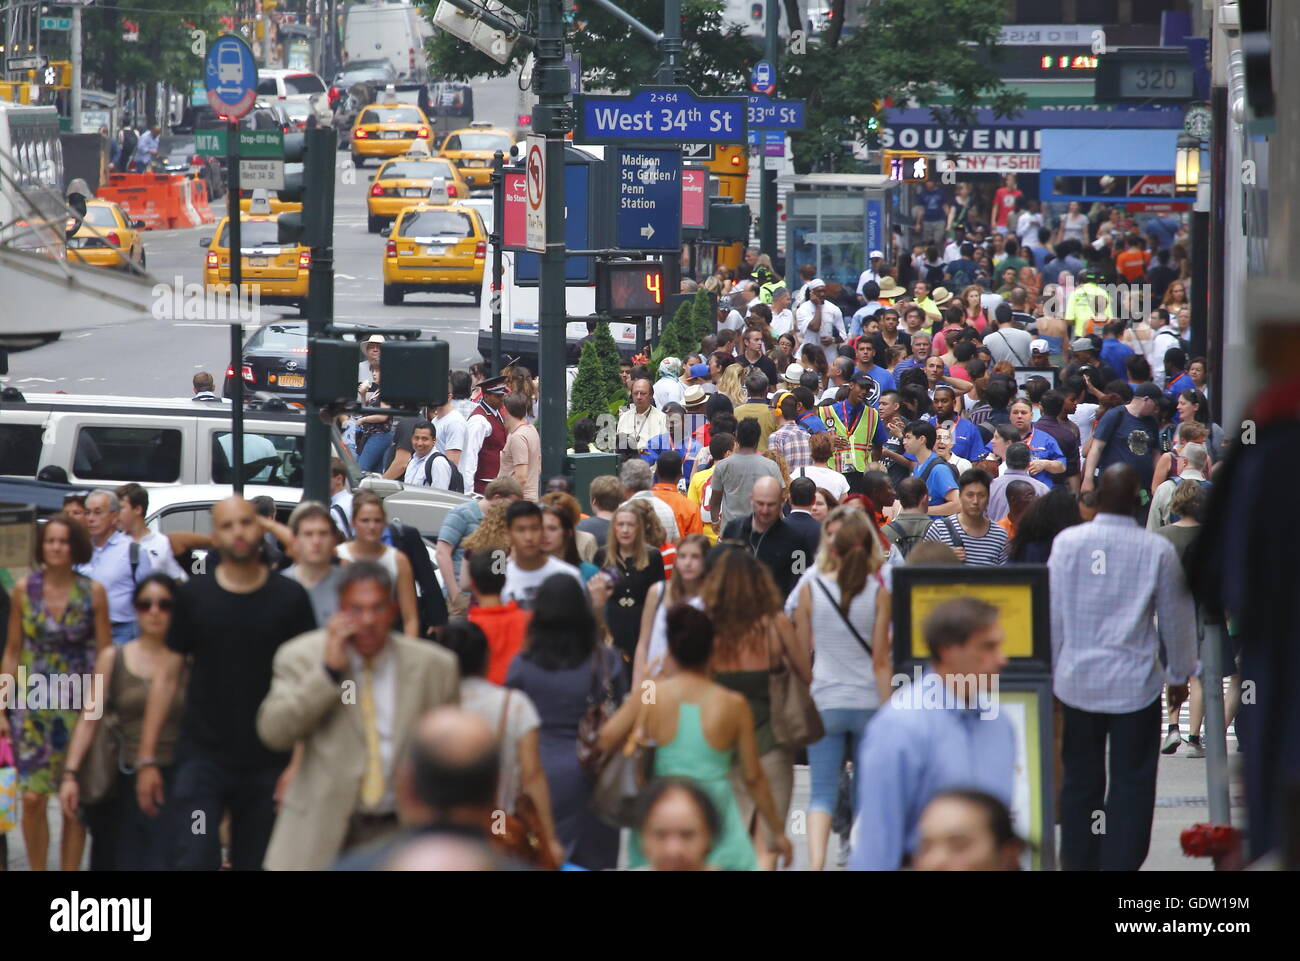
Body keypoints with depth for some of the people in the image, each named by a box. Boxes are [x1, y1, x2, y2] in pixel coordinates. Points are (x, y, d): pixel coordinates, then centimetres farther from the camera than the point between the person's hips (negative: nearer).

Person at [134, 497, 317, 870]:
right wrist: (147, 758, 1)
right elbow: (167, 675, 6)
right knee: (191, 861, -13)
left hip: (268, 765, 1)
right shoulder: (194, 596, 3)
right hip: (203, 757, -1)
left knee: (256, 862, 8)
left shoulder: (289, 598, 2)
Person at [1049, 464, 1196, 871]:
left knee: (1080, 779, 12)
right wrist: (1180, 674, 17)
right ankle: (1120, 863, 1)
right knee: (1132, 782, 4)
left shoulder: (1068, 542, -5)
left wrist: (1048, 670, 13)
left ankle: (1078, 861, 18)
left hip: (1076, 680, 2)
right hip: (1136, 683, -2)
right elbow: (1175, 618, 3)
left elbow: (1051, 612, 1)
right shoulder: (1158, 550, -8)